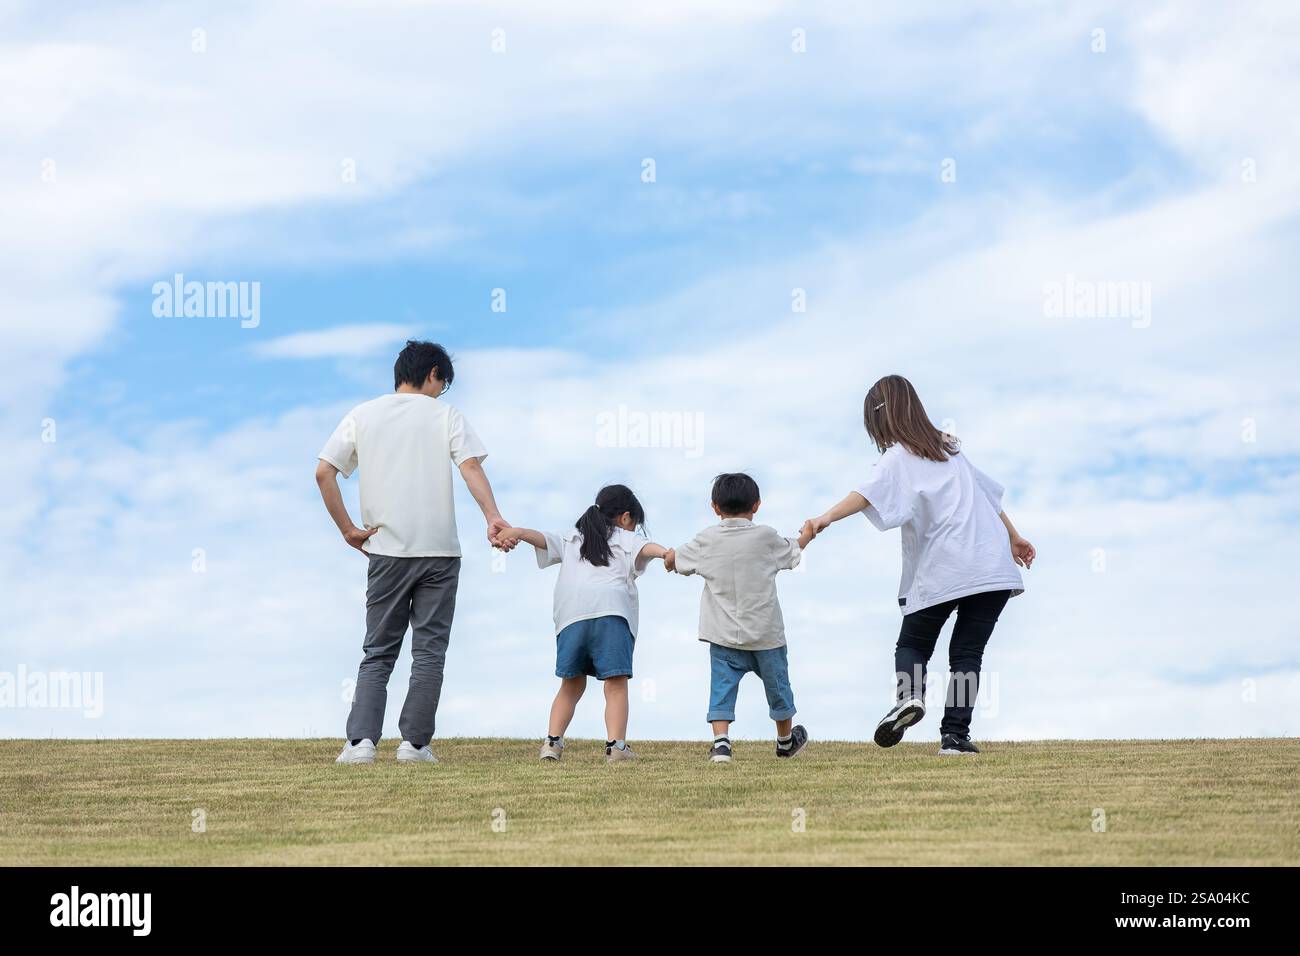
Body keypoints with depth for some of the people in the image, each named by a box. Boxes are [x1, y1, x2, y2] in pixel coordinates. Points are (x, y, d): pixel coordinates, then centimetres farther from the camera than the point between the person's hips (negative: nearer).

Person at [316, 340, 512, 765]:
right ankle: (414, 742, 1)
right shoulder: (444, 414, 4)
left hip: (386, 553, 2)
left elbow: (323, 473, 0)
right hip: (440, 551, -2)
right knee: (429, 651, 6)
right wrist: (493, 517, -20)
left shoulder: (362, 415, 9)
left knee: (378, 652, 8)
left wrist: (347, 528, 4)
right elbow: (471, 466, -11)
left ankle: (361, 740, -6)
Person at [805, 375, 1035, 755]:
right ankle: (954, 734, -3)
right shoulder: (950, 449, 21)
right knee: (967, 653, 7)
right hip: (993, 564, 5)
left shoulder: (899, 457, -1)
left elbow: (869, 494, -20)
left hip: (940, 572, -5)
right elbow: (989, 493, 27)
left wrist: (826, 518, -33)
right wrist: (1013, 537, 37)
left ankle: (909, 694, -19)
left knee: (912, 644, 10)